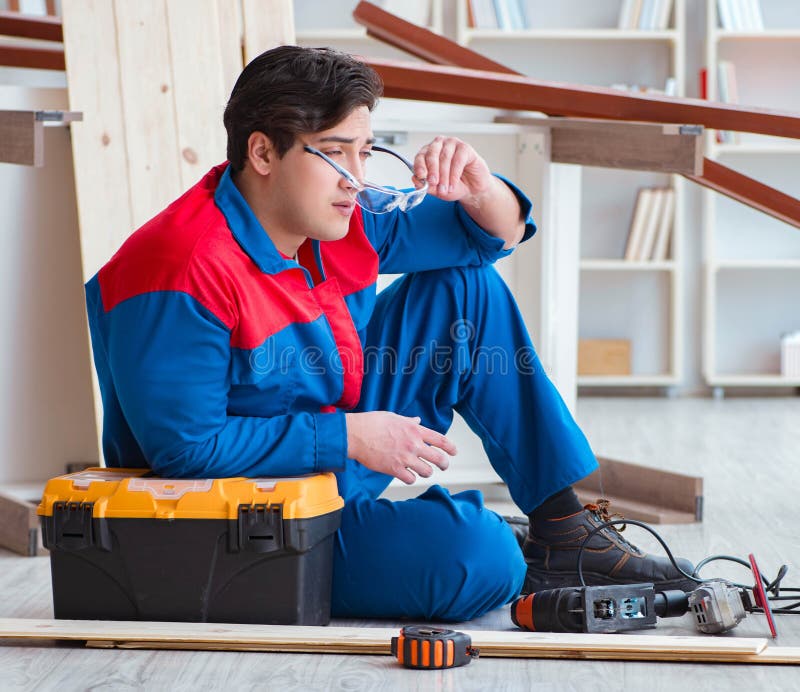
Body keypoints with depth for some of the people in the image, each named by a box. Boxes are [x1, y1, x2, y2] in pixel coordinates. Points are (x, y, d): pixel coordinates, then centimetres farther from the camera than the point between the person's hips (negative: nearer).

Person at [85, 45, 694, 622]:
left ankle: (562, 530, 6)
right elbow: (185, 447, -27)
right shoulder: (186, 271, -26)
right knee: (477, 558, -31)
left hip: (340, 463, 9)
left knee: (465, 287, 4)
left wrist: (477, 189, -14)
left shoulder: (342, 218, -1)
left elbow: (499, 233, 12)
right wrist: (348, 438, -22)